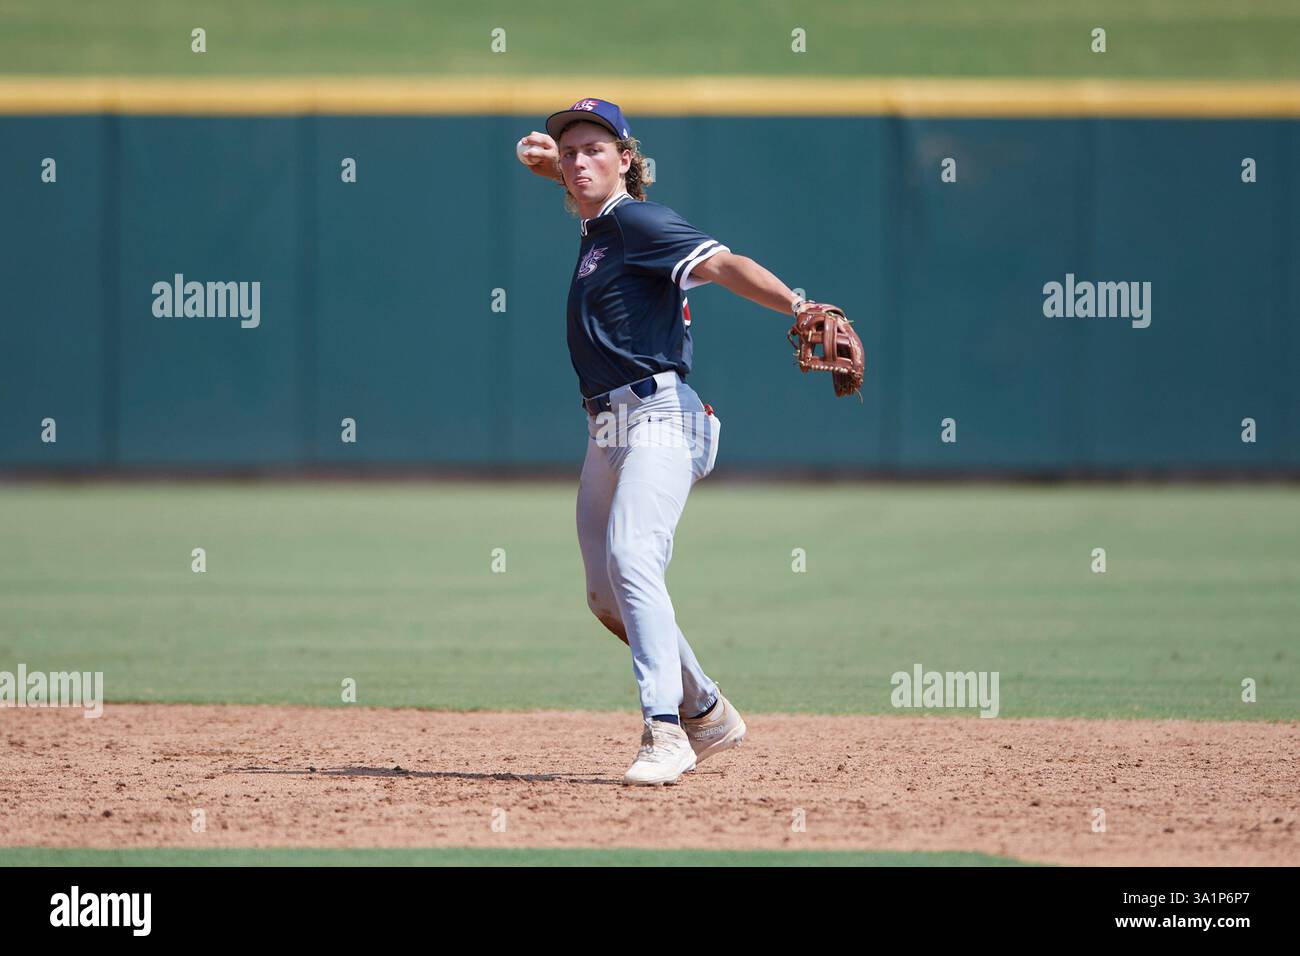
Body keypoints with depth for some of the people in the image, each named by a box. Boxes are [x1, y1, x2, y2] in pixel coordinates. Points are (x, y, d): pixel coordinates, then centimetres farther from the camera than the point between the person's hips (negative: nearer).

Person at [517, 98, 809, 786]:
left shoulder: (639, 222, -9)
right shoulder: (596, 227, 16)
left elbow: (722, 265, -24)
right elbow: (586, 186, 39)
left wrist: (796, 307, -39)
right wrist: (548, 162, 17)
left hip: (660, 414, -10)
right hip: (608, 430, 10)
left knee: (631, 559, -27)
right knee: (607, 598, 12)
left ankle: (666, 731, -34)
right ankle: (708, 715, 27)